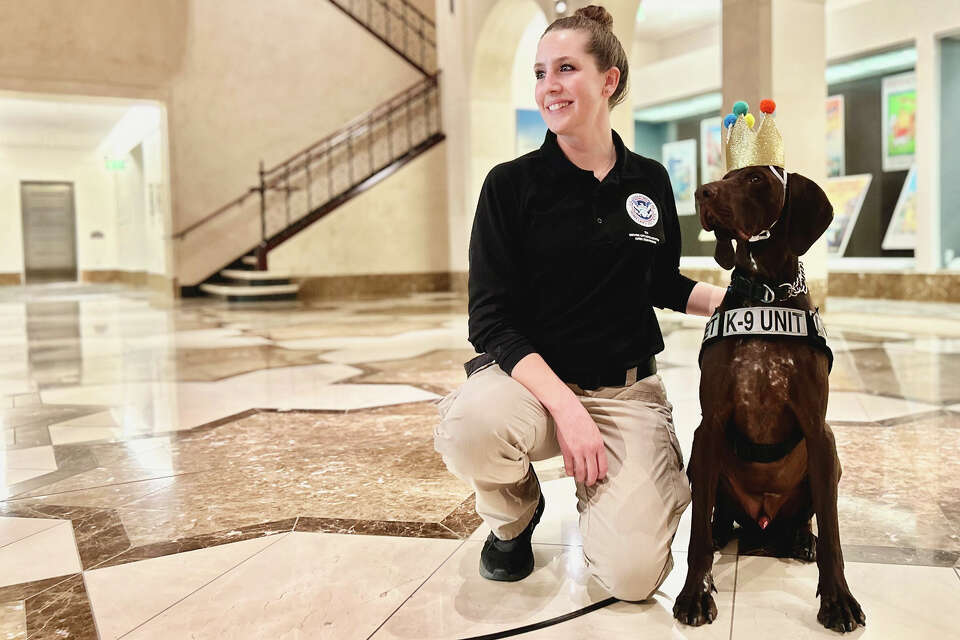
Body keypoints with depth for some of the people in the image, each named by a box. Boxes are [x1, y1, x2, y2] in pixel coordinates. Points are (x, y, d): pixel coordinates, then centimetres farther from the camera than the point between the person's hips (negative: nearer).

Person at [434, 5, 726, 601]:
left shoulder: (650, 182, 4)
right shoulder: (512, 184, -6)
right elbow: (492, 320, -11)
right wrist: (564, 404, -24)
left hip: (628, 391, 2)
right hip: (531, 375, -1)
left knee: (633, 574, -17)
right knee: (471, 426, -38)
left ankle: (598, 488, 20)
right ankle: (515, 516, 1)